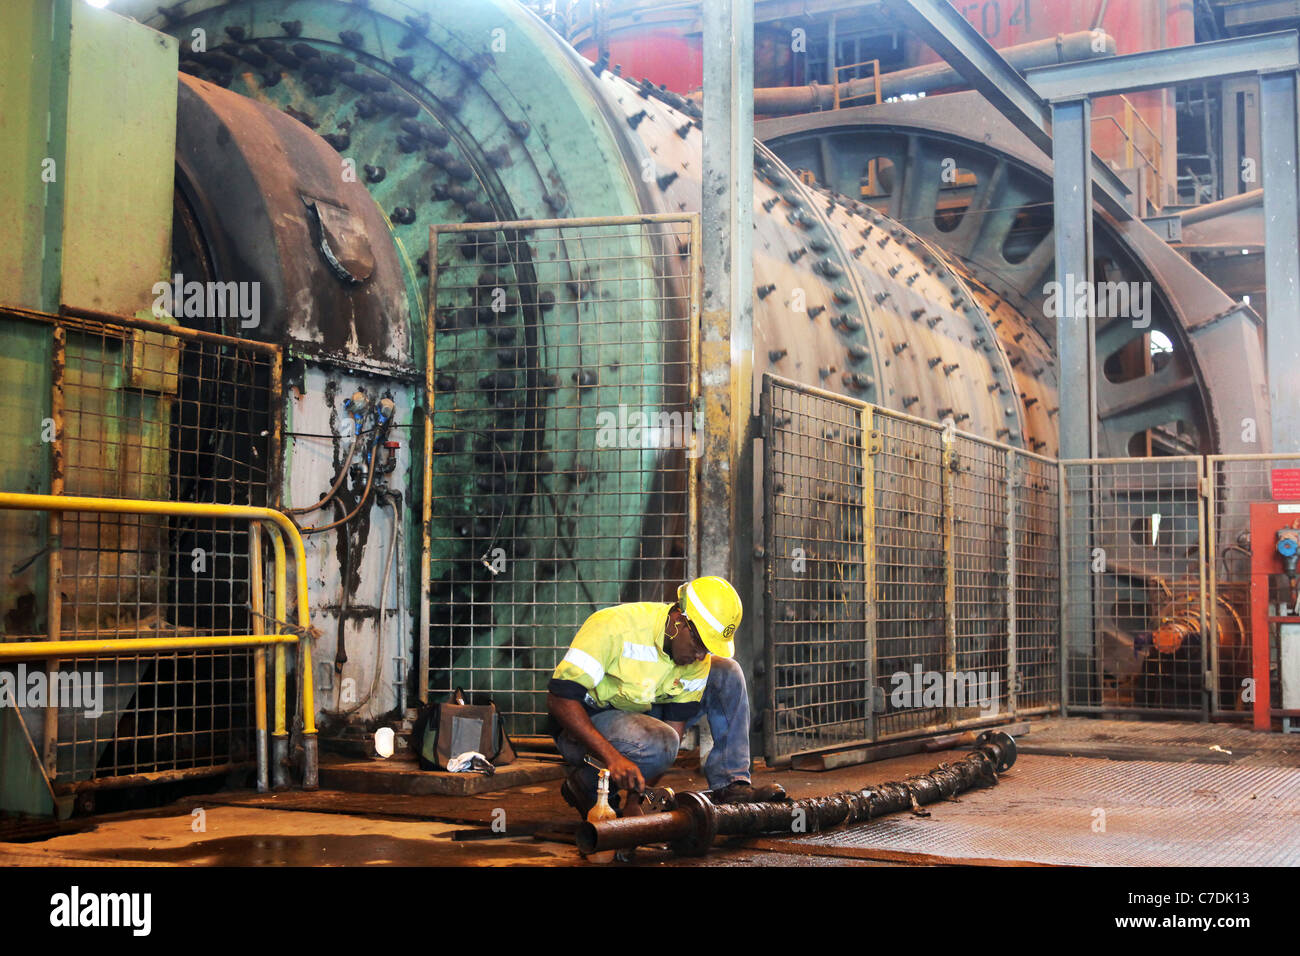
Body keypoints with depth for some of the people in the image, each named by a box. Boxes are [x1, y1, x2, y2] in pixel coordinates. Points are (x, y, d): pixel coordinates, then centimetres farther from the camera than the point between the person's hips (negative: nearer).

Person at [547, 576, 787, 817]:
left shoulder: (699, 660, -10)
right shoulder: (614, 627, -29)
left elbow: (676, 723, -8)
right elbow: (559, 699, -30)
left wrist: (644, 788, -21)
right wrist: (613, 757, -37)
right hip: (585, 725, -6)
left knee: (727, 673, -6)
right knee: (659, 744, -37)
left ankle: (728, 785, -10)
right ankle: (582, 786, -11)